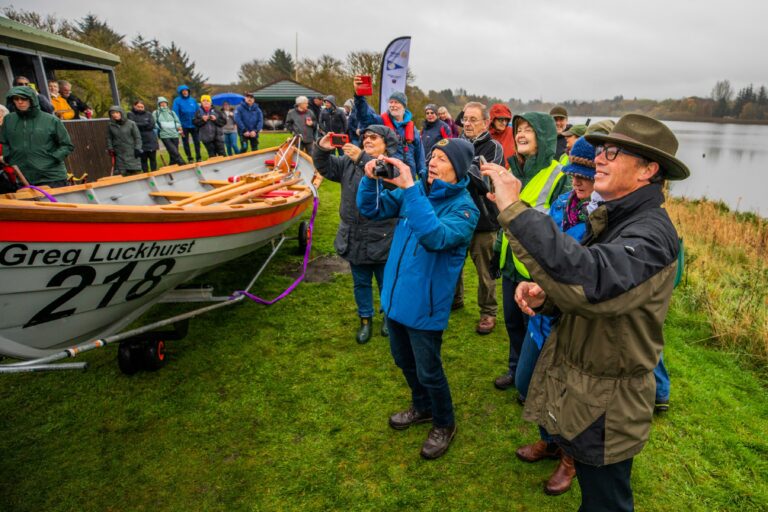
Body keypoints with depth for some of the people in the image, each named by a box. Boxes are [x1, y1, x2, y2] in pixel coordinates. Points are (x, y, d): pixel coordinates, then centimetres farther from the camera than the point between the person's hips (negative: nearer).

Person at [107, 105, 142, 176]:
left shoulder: (131, 124, -2)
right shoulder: (110, 126, 5)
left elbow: (137, 137, 1)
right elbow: (109, 138, 16)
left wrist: (137, 148, -5)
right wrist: (110, 149, 6)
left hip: (131, 153, -2)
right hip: (119, 155, 2)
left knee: (134, 172, 0)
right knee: (122, 174, -4)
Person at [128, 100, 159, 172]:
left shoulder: (148, 114, 11)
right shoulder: (131, 114, 4)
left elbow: (152, 125, -4)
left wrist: (139, 125, -8)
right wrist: (146, 124, -8)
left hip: (151, 140, 2)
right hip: (140, 141, -2)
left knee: (153, 158, 5)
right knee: (143, 159, -1)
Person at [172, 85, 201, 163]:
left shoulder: (193, 100, 5)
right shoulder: (177, 101, -5)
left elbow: (198, 112, 10)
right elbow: (176, 114, -9)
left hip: (194, 125, 2)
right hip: (184, 126, -2)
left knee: (197, 142, 4)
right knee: (185, 143, 6)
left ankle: (198, 157, 13)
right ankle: (189, 158, 14)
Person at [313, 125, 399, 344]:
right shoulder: (350, 161, 6)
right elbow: (326, 168, 2)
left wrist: (363, 159, -39)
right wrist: (322, 149, -18)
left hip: (382, 239, -4)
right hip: (354, 238, 4)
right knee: (361, 283, 18)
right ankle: (365, 319, 37)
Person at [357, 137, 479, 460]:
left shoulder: (464, 208, -18)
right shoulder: (416, 191, 0)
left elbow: (435, 237, -37)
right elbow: (371, 209, 2)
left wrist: (410, 188, -37)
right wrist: (370, 179, -16)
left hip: (424, 306, -6)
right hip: (395, 296, 7)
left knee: (428, 371, 10)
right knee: (404, 361, 24)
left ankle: (444, 424, 38)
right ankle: (422, 407, 51)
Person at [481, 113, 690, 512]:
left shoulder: (650, 233, -25)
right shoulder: (611, 218, 5)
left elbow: (589, 280, -44)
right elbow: (574, 268, 12)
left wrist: (514, 209, -40)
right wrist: (541, 295, -12)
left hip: (606, 407, -8)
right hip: (574, 387, 8)